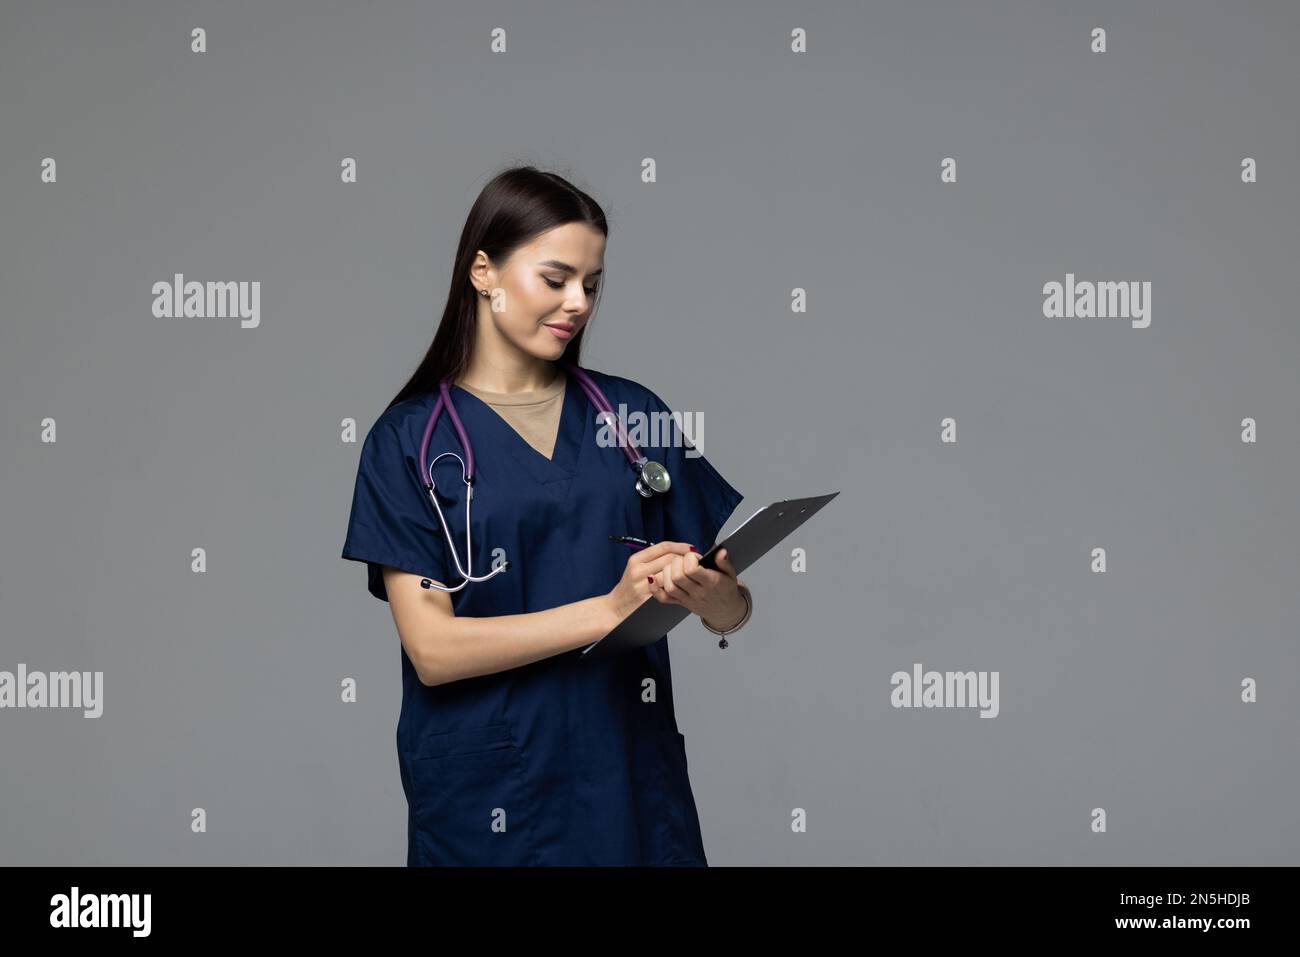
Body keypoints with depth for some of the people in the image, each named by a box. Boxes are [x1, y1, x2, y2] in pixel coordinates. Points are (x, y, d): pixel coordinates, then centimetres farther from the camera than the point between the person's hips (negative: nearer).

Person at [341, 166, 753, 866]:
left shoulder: (633, 412, 5)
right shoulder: (410, 439, -3)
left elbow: (732, 613, 5)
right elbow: (432, 649, -12)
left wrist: (708, 591, -18)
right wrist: (610, 608, -21)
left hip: (634, 777, 3)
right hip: (489, 794, -3)